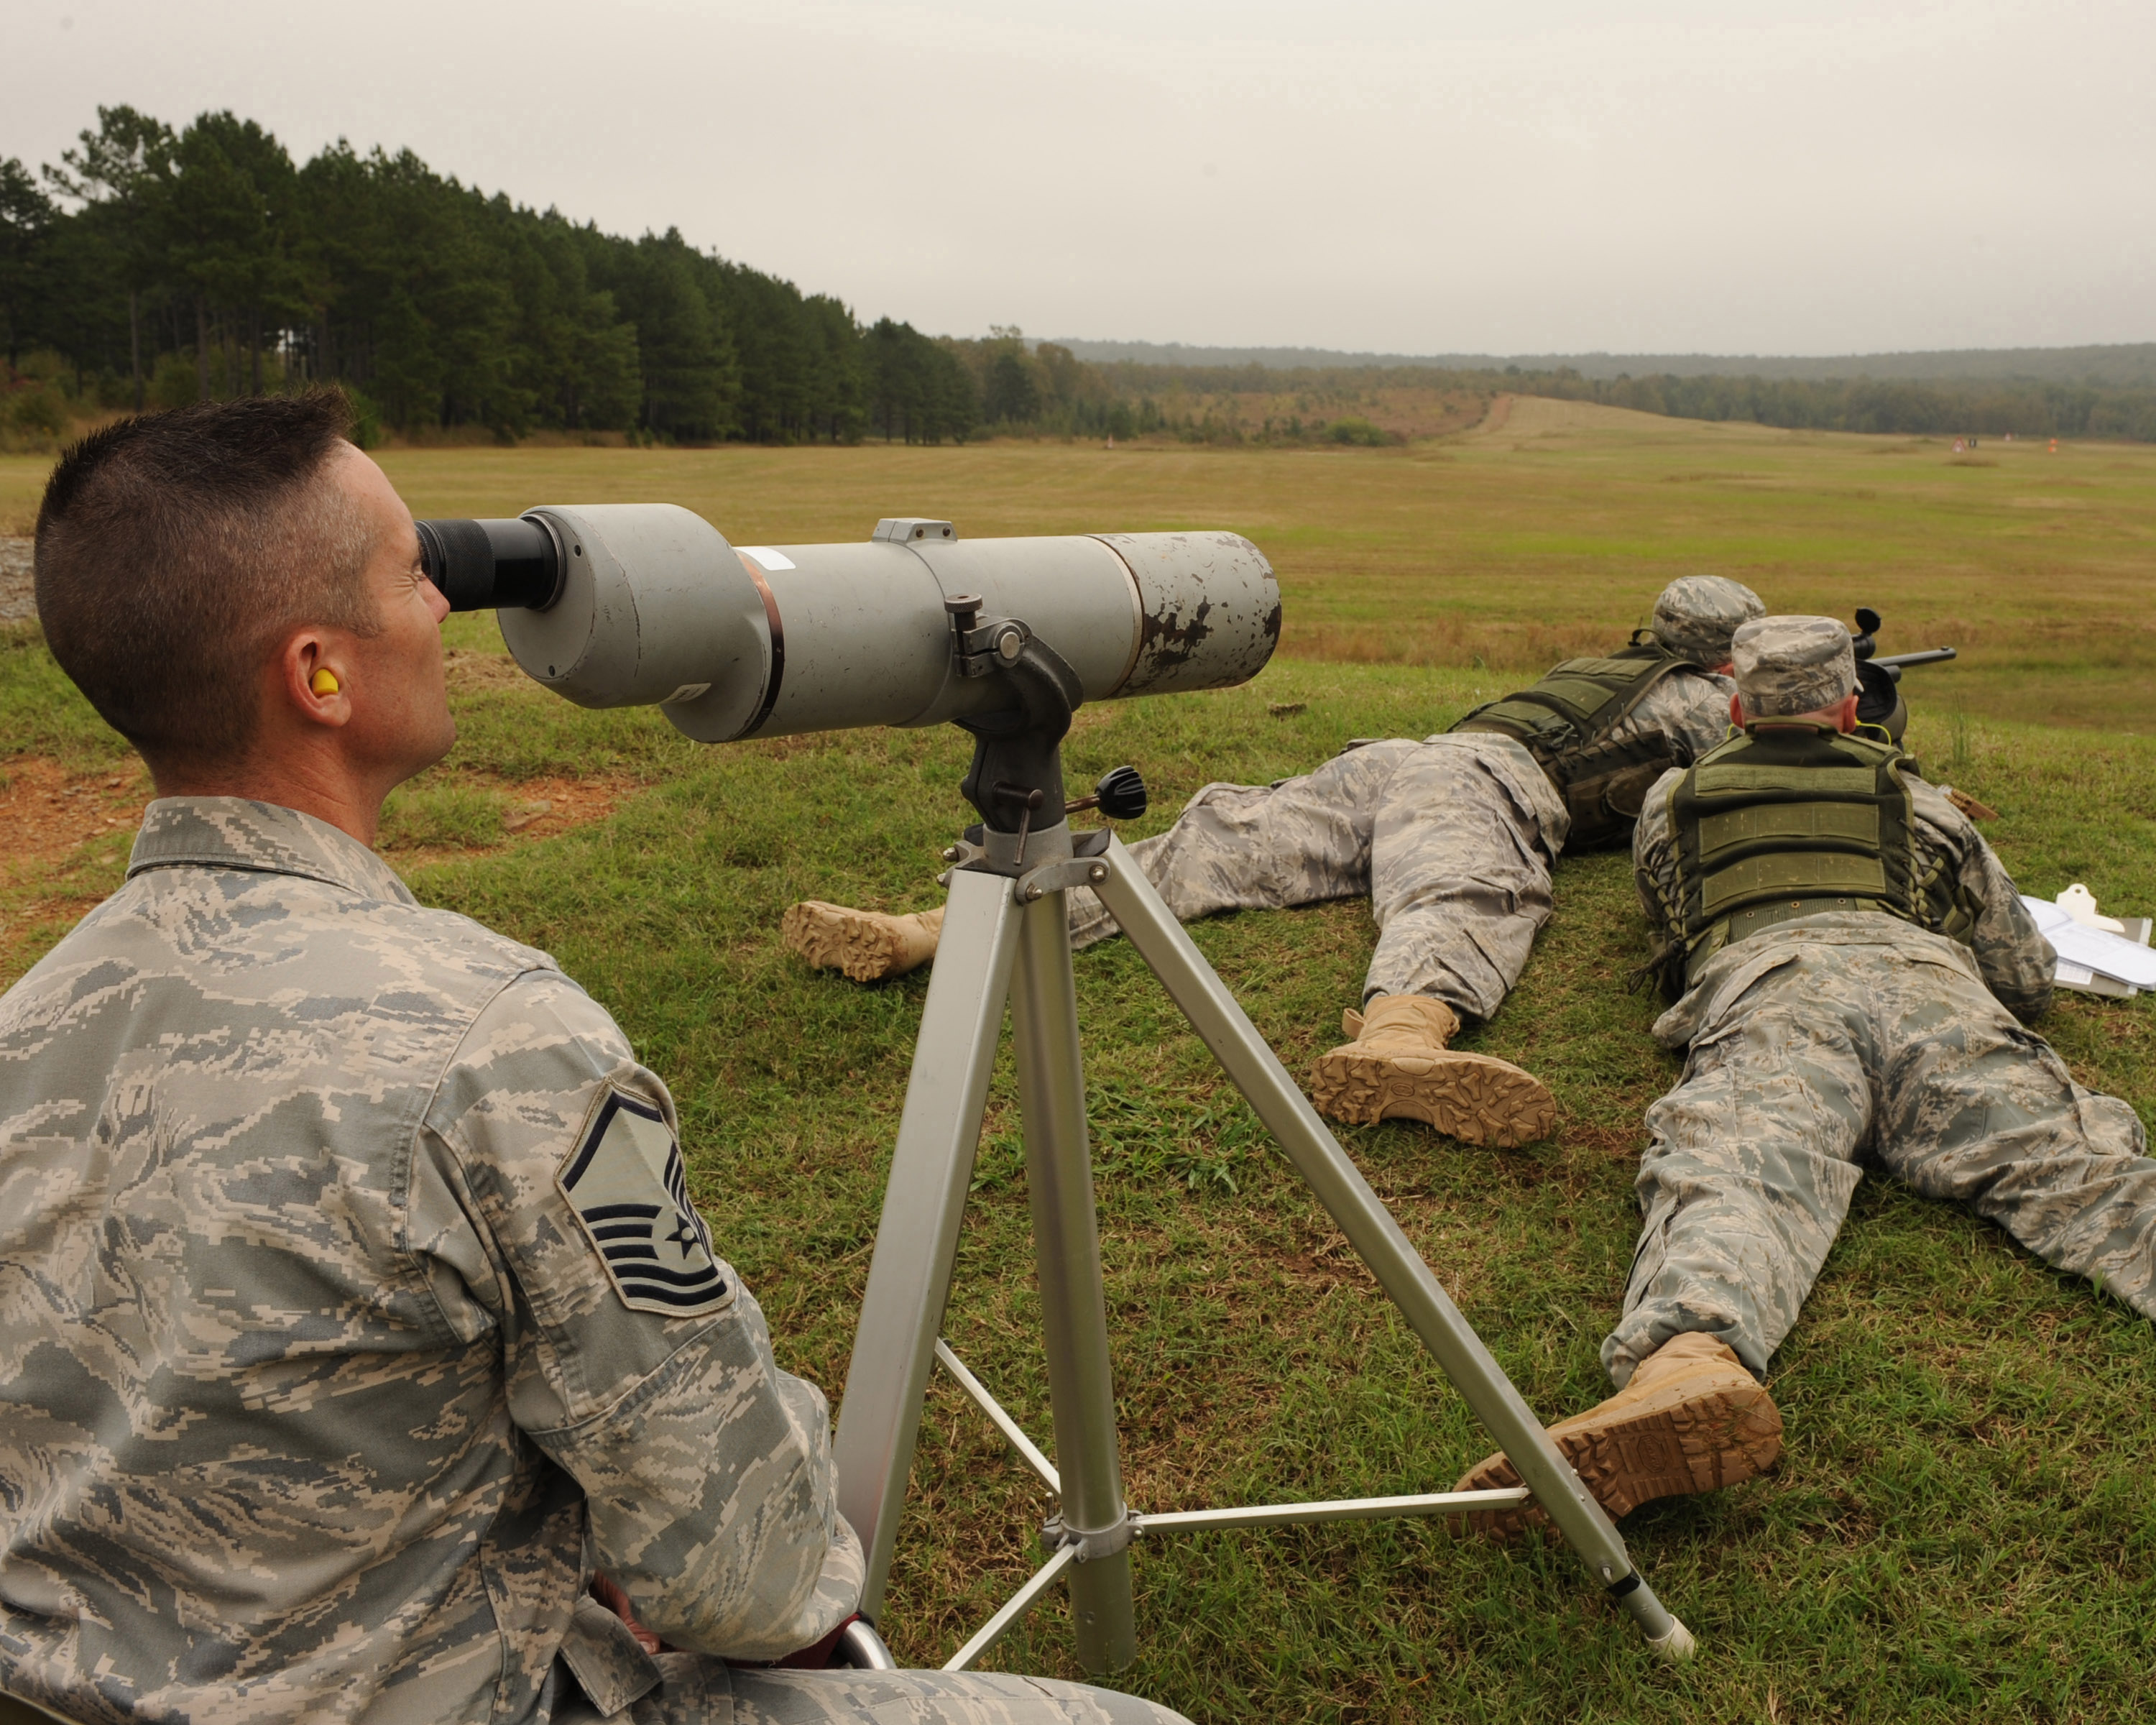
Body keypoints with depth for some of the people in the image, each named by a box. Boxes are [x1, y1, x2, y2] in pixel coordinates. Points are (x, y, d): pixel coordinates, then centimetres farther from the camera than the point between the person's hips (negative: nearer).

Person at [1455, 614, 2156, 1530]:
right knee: (2079, 1170, -16)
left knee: (1737, 1181, -27)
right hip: (1928, 981, 2)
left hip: (1766, 986, -1)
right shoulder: (1920, 799, 36)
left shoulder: (1670, 800, 36)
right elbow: (2029, 976, 41)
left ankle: (1689, 1361, -59)